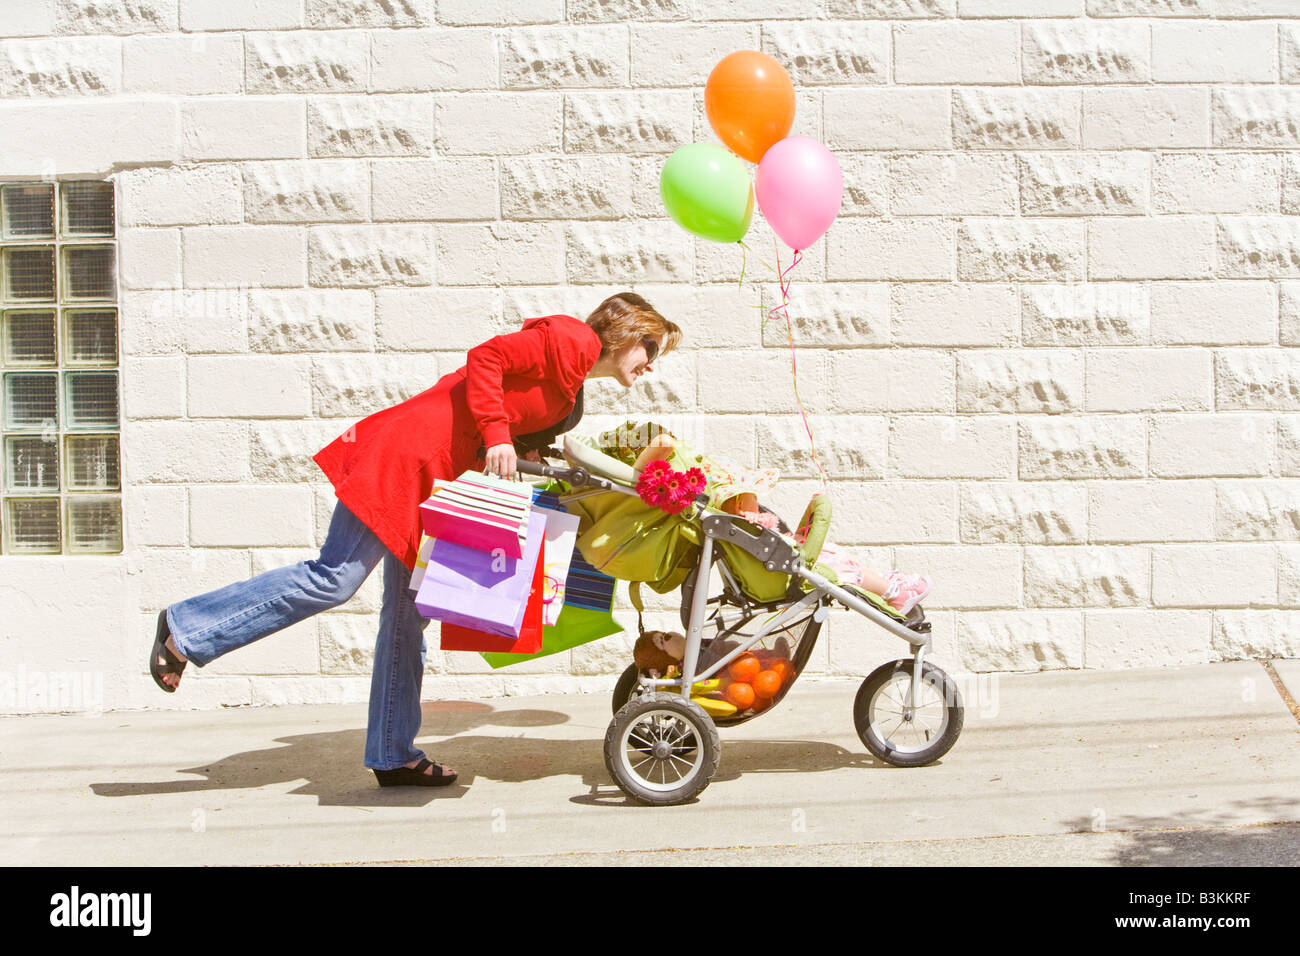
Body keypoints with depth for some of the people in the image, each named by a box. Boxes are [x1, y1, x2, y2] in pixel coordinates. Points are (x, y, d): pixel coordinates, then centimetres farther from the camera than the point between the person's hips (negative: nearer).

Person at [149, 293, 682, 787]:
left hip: (429, 482, 10)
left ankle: (393, 757, 14)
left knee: (409, 614, 9)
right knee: (334, 579, -12)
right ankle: (185, 630, -2)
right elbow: (484, 359, -17)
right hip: (406, 453, -10)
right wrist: (495, 435, -19)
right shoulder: (569, 340, -7)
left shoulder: (569, 394, 23)